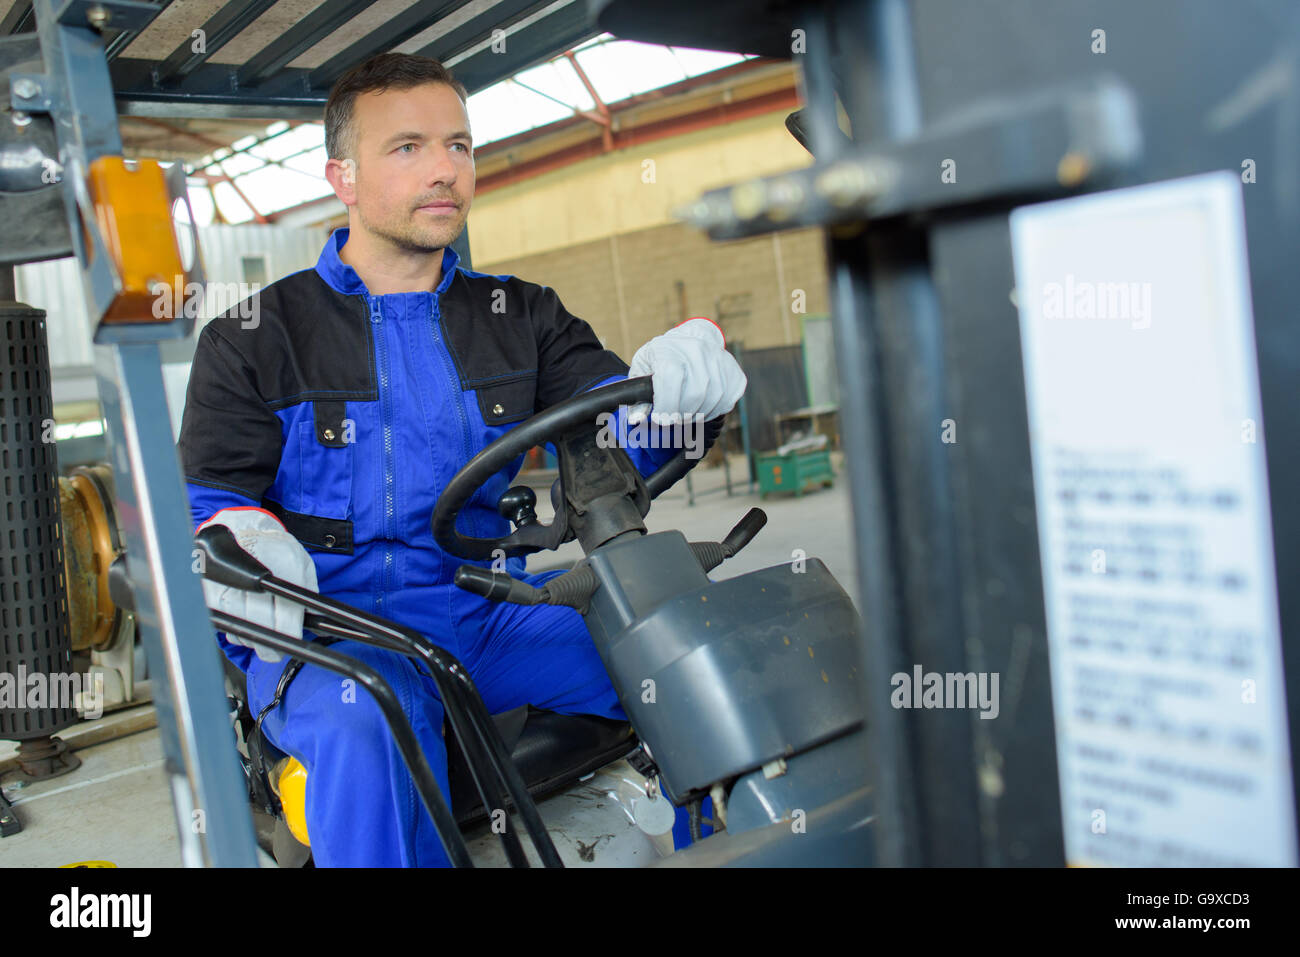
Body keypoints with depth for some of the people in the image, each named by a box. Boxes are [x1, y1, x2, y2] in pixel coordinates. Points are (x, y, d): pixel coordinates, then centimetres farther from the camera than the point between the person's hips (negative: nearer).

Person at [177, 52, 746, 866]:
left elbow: (614, 430, 3)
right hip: (330, 630, -2)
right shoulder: (253, 340, 6)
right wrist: (243, 541, -24)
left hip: (493, 615, 3)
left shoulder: (520, 317, 14)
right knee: (367, 732, -36)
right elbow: (208, 498, 1)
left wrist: (673, 374, -21)